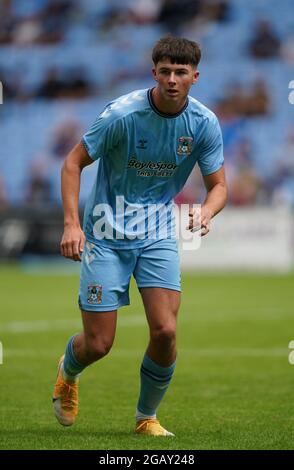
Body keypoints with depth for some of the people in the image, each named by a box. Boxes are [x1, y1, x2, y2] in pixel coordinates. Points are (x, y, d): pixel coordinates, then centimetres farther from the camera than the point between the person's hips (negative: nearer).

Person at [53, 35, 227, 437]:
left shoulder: (204, 123, -7)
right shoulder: (123, 113, -18)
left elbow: (218, 184, 3)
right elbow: (74, 162, -9)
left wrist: (206, 212, -21)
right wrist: (72, 223, -20)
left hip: (158, 234, 3)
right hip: (106, 235, -3)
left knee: (165, 331, -13)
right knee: (98, 344, -2)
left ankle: (147, 418, 12)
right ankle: (68, 372, 36)